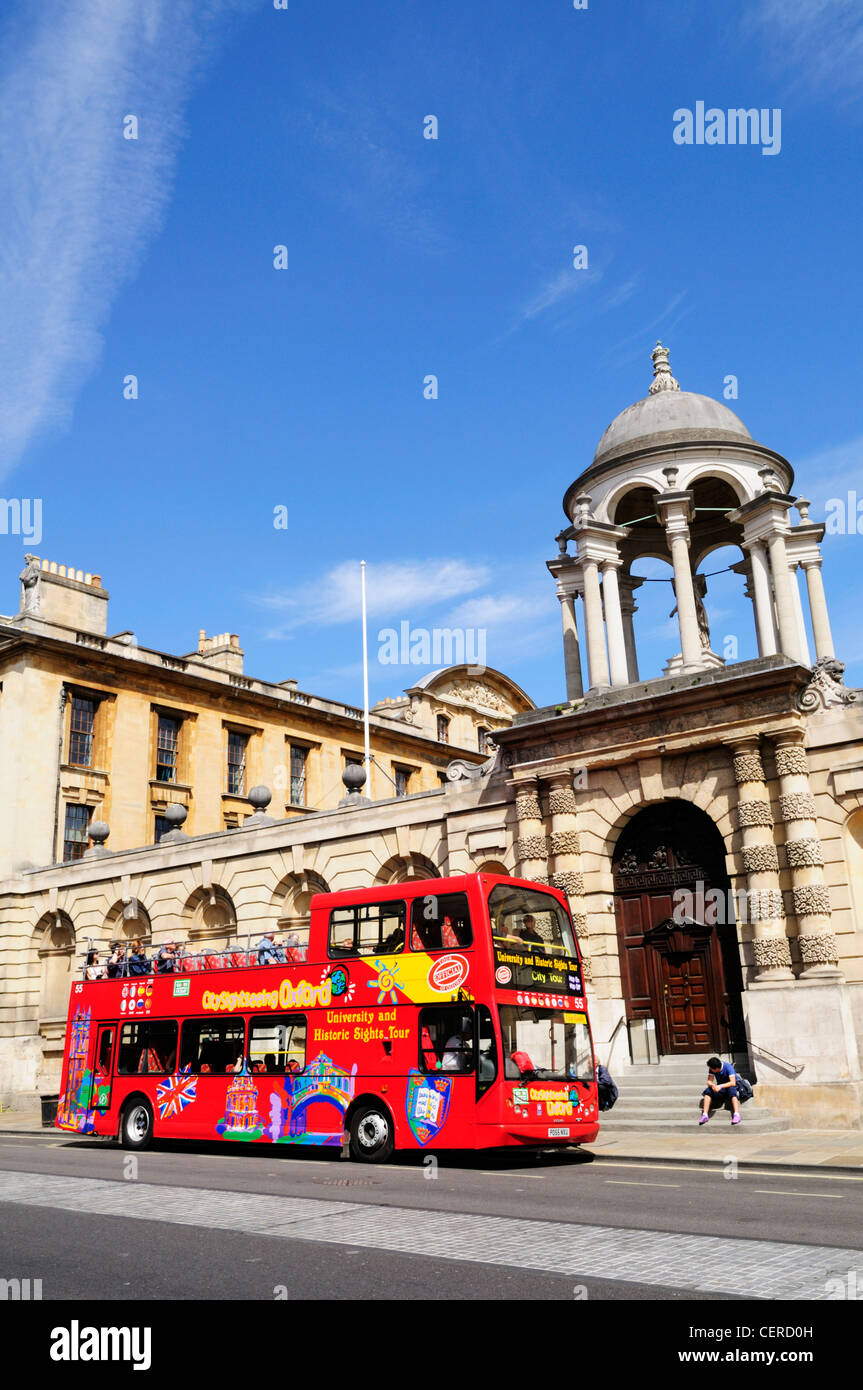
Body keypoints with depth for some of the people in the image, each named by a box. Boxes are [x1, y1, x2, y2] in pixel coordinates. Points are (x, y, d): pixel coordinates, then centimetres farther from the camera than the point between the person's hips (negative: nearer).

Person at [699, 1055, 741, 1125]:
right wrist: (712, 1085, -36)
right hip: (720, 1088, 4)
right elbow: (709, 1081, -12)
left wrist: (720, 1086, -43)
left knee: (732, 1091, -38)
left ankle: (736, 1114, -46)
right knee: (708, 1091, -23)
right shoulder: (711, 1068, -12)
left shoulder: (728, 1066, -24)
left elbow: (733, 1083, -31)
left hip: (730, 1086, -4)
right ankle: (705, 1115, -26)